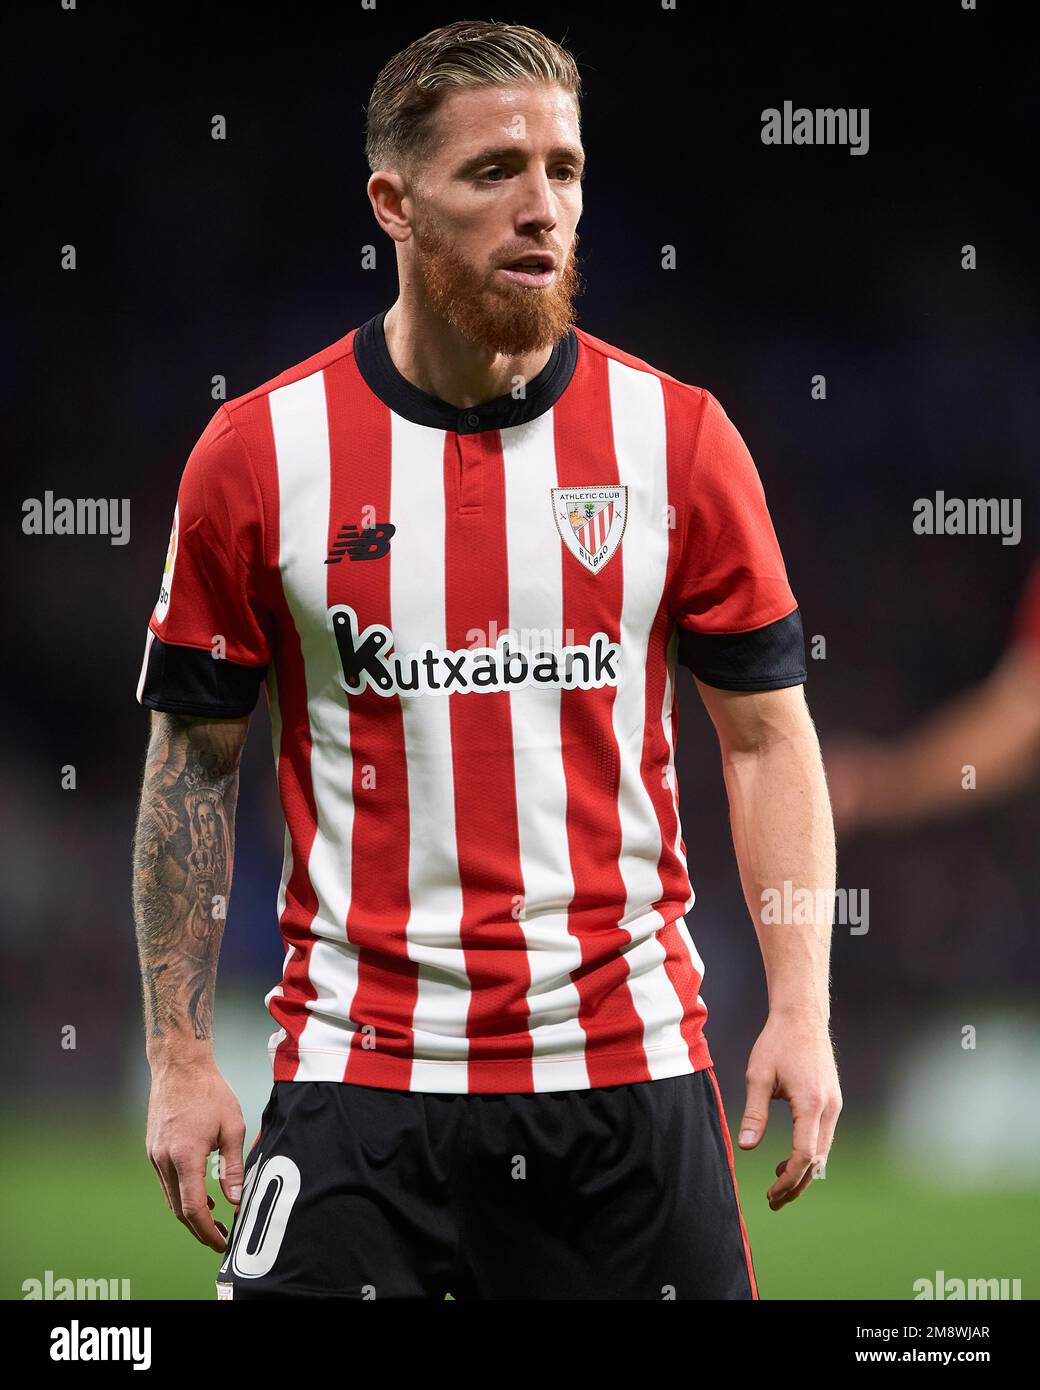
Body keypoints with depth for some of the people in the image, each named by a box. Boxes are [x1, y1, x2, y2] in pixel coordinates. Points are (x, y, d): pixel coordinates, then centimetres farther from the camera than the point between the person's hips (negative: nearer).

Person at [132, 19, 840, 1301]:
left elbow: (768, 737, 6)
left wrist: (800, 1012, -5)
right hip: (359, 1074, -1)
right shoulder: (257, 454, -1)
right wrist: (179, 1058, 0)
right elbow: (192, 762, 5)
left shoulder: (677, 437, 1)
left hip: (629, 1063, 1)